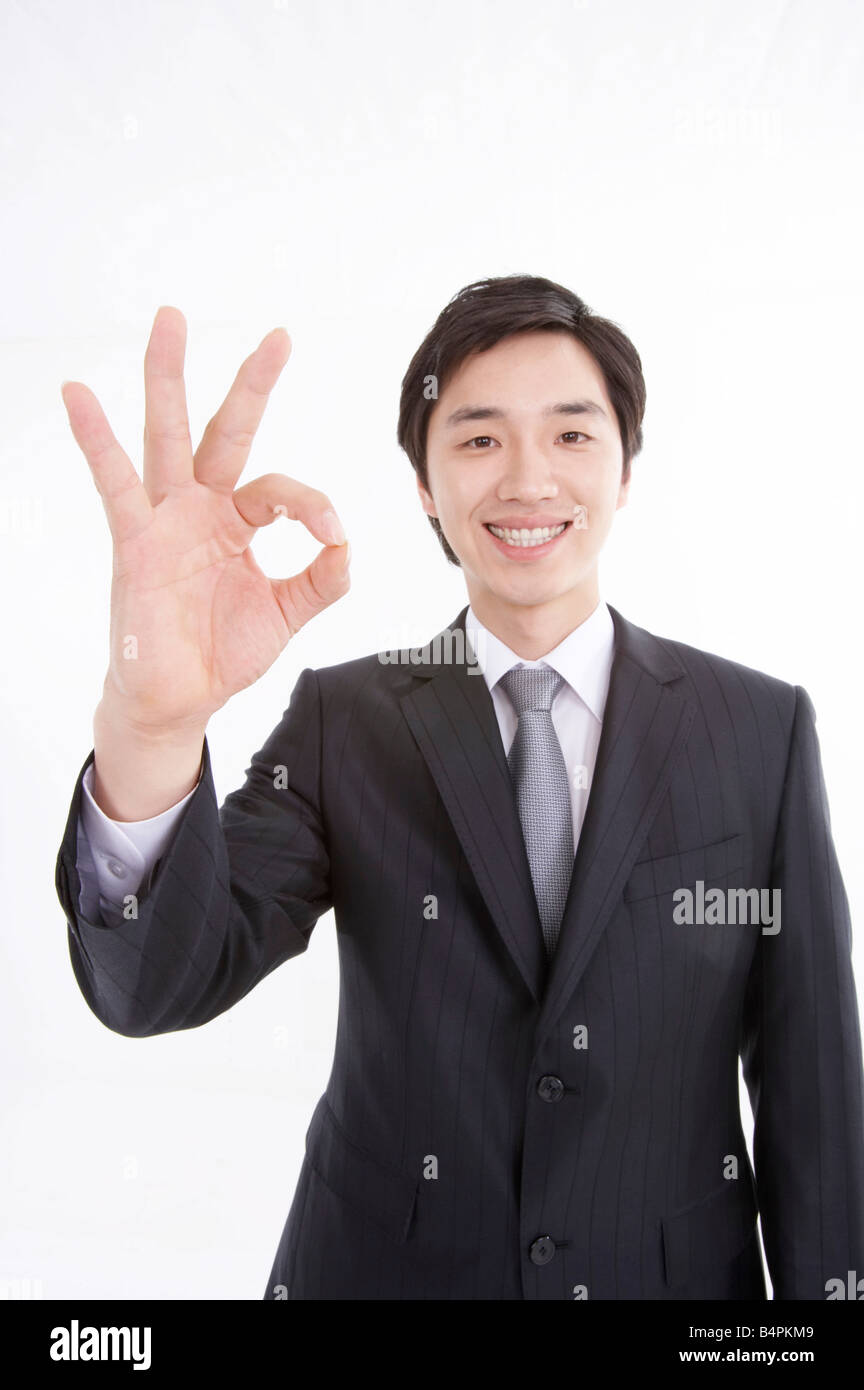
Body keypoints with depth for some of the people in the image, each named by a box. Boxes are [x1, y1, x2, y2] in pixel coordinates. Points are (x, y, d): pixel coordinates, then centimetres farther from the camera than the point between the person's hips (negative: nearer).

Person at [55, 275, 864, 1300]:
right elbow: (157, 986, -21)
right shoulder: (343, 720, -8)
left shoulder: (763, 727, -9)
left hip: (676, 1270, 0)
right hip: (380, 1264, 1)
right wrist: (147, 728, -38)